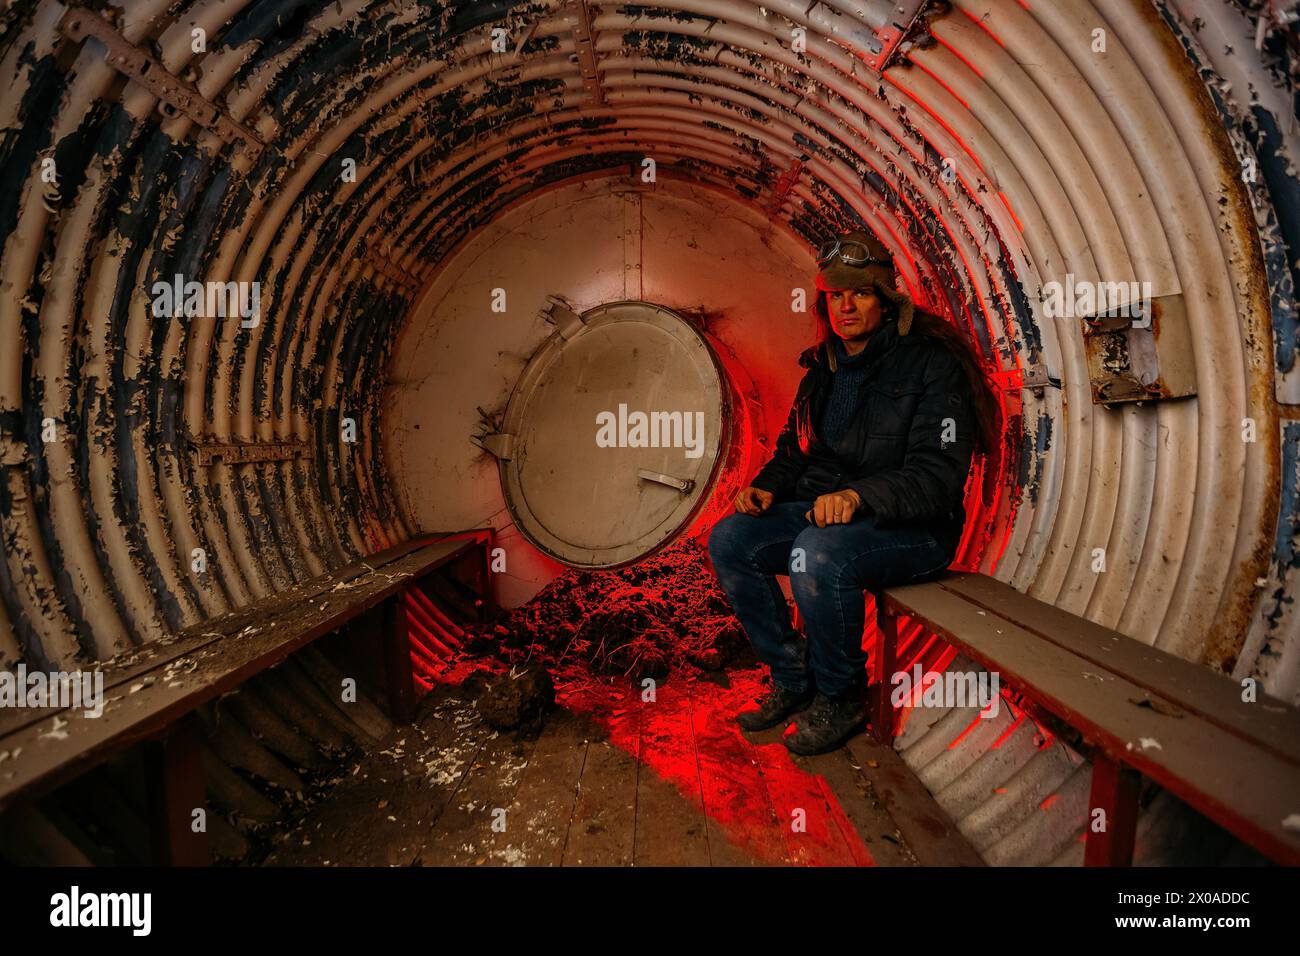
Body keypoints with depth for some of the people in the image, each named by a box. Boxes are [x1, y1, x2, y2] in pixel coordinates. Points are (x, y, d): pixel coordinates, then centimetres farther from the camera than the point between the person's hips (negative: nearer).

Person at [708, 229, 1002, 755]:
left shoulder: (932, 365, -10)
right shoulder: (824, 368, 12)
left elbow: (937, 474, -19)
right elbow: (794, 449, 21)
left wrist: (858, 495, -34)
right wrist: (767, 487, -2)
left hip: (913, 527, -7)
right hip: (826, 512, 7)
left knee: (818, 553, -36)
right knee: (729, 539, -12)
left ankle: (840, 698, -9)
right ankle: (791, 679, 2)